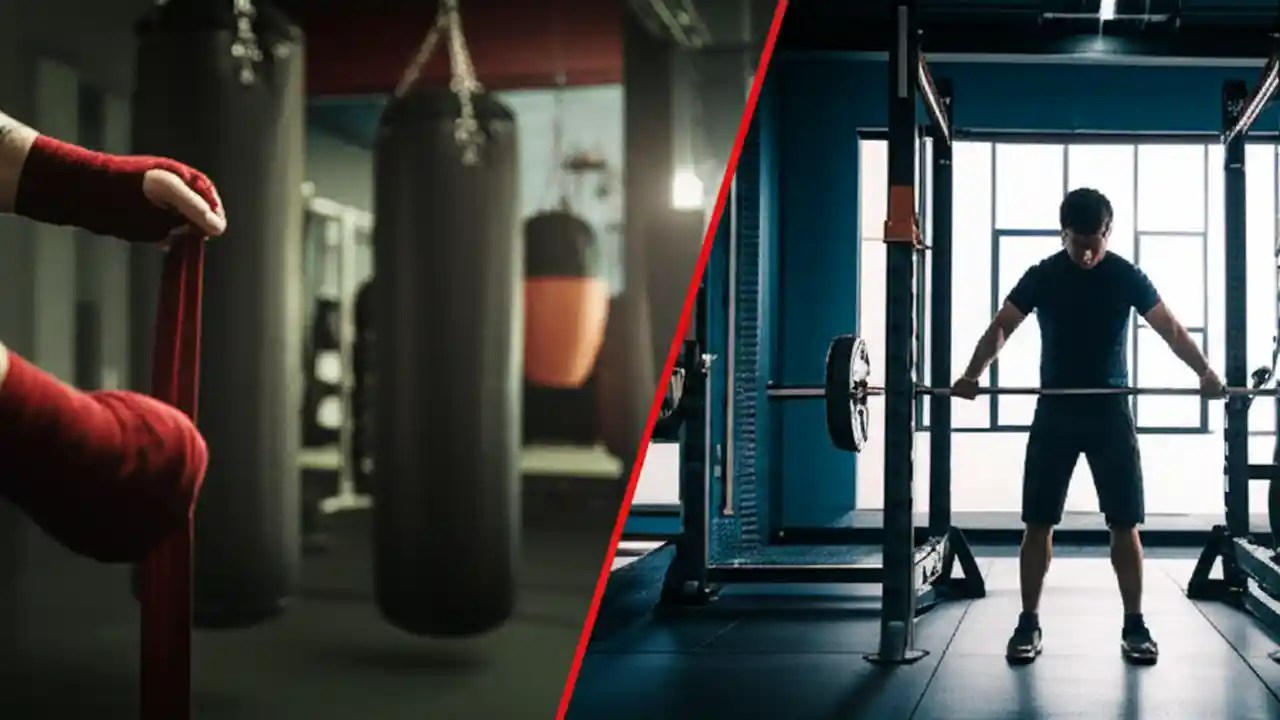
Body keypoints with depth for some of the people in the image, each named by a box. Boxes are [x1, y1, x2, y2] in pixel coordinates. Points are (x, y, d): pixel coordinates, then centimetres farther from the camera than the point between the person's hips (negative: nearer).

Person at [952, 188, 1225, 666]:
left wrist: (1205, 372, -17)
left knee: (1125, 523, -1)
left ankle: (1134, 626, 8)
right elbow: (1002, 327, -1)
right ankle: (1029, 624, 7)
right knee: (1038, 522, -1)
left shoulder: (1127, 276, -1)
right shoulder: (1041, 276, -2)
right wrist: (972, 376, -14)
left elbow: (1170, 329, -2)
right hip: (1055, 411, 0)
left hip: (1110, 411, 0)